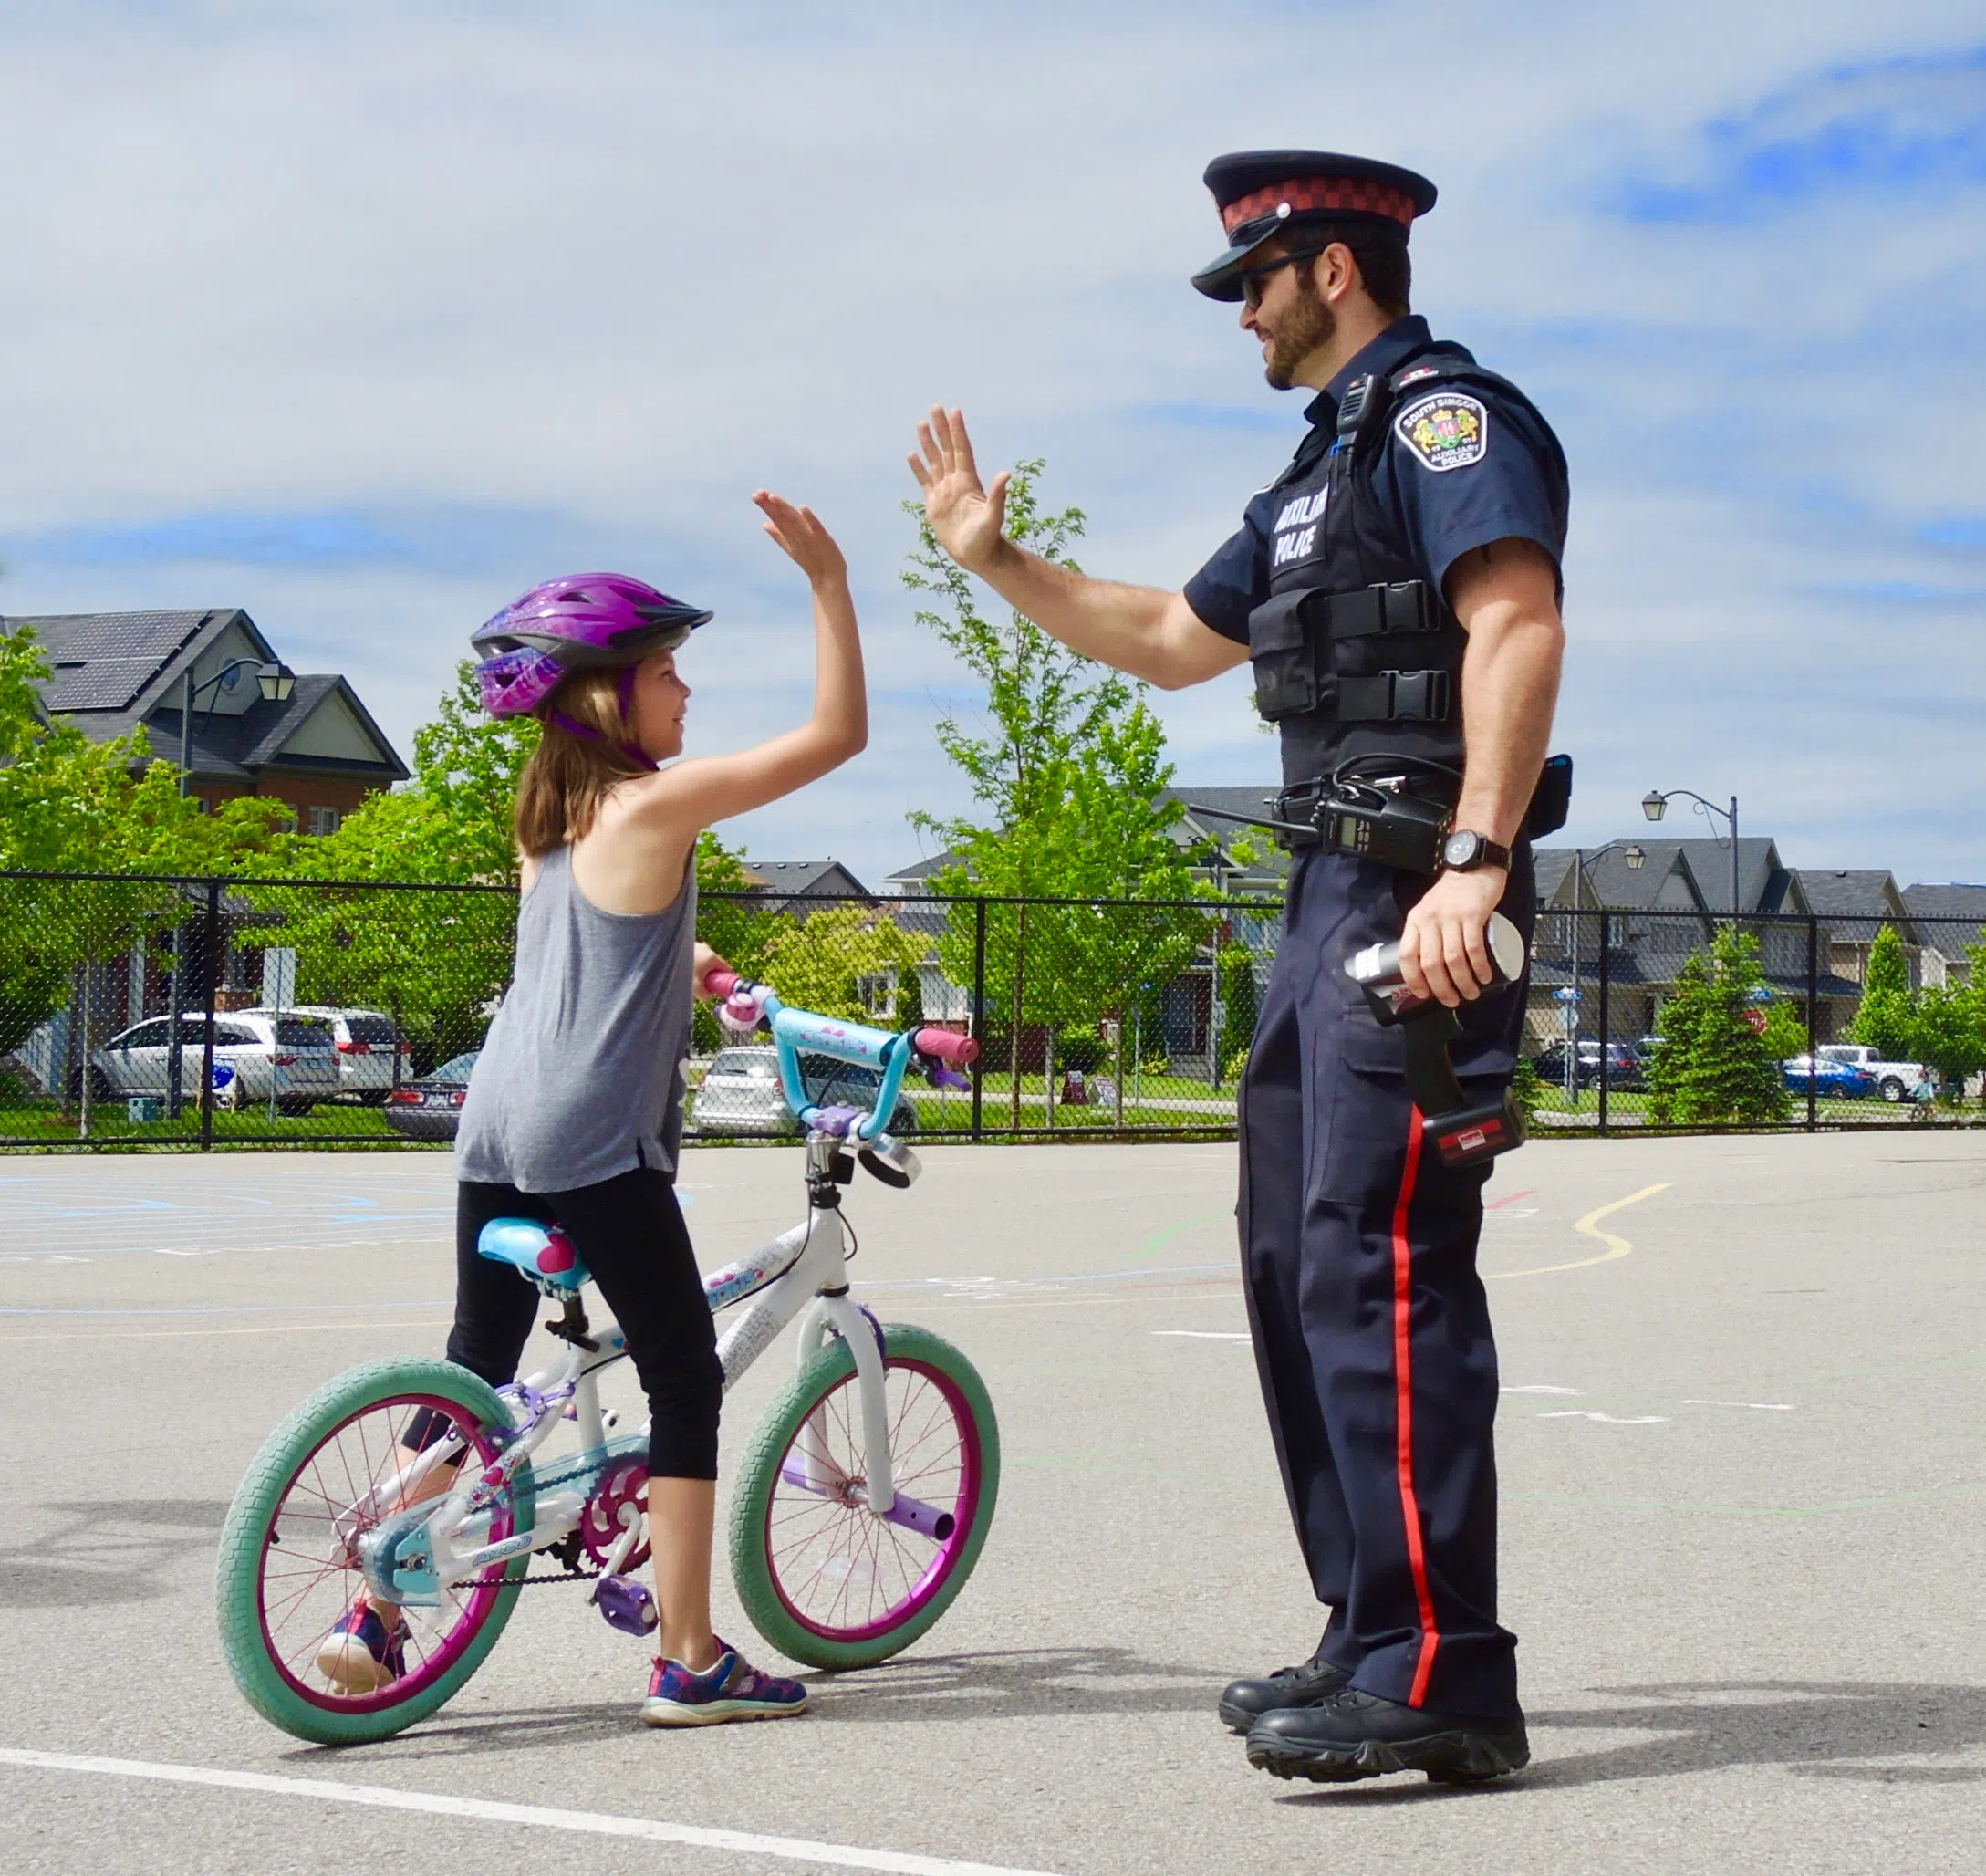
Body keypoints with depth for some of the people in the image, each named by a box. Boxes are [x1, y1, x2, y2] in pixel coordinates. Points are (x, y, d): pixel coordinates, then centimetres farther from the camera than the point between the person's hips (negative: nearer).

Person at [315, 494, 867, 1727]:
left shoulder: (549, 810, 13)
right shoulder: (656, 803, -11)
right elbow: (837, 733, -13)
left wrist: (678, 960, 39)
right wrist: (829, 578, -12)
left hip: (496, 1130, 8)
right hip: (599, 1142, -8)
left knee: (473, 1374, 16)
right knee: (687, 1383, 2)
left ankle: (375, 1617, 17)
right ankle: (692, 1663, 4)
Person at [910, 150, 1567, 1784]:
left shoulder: (1447, 414, -7)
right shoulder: (1323, 470, 24)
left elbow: (1519, 625, -22)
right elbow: (1175, 642, 33)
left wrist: (1476, 859, -32)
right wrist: (998, 562, 30)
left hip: (1417, 903, -11)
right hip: (1330, 902, 11)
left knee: (1379, 1272, -15)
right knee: (1294, 1261, 12)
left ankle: (1439, 1685, -13)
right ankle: (1371, 1636, 20)